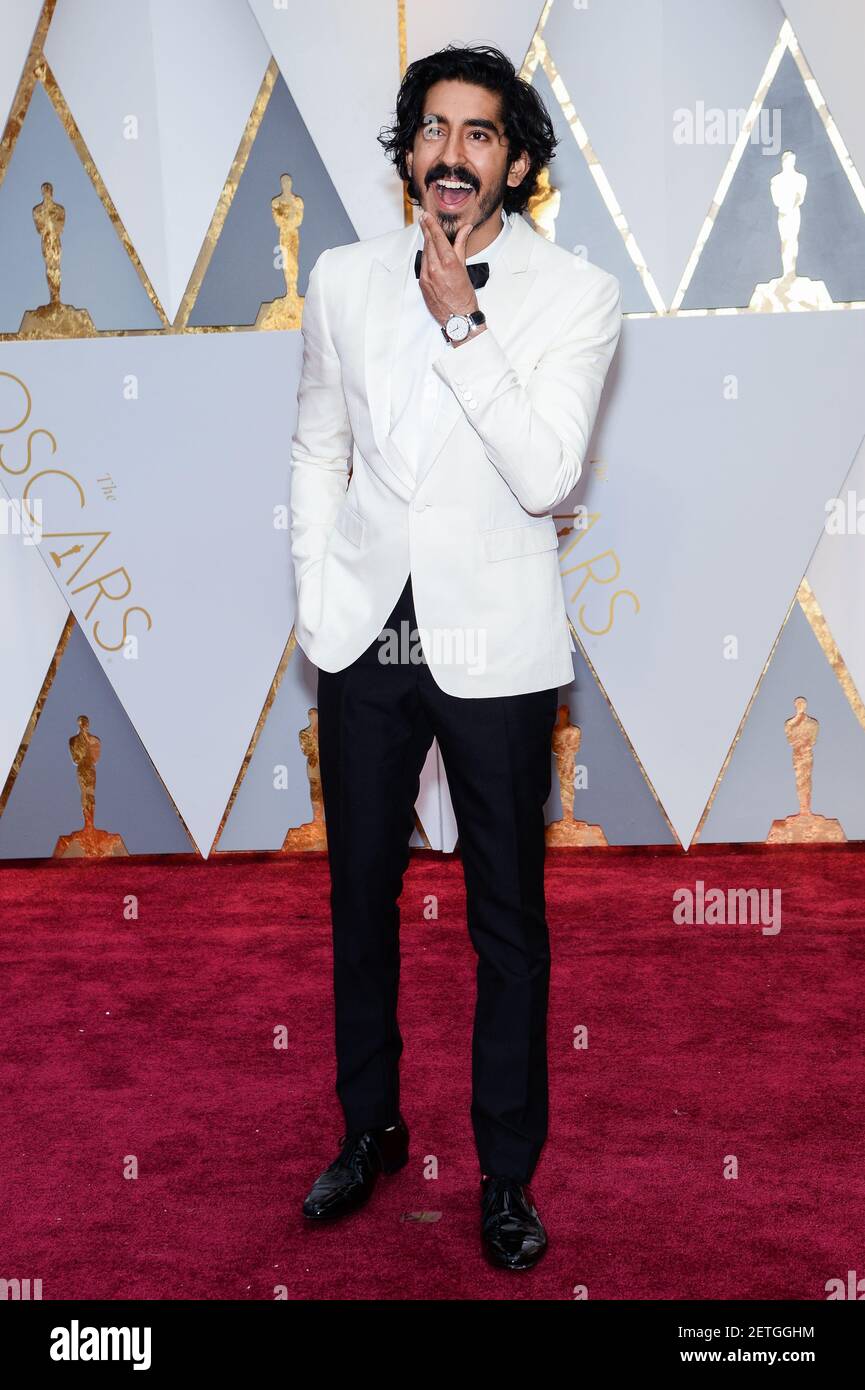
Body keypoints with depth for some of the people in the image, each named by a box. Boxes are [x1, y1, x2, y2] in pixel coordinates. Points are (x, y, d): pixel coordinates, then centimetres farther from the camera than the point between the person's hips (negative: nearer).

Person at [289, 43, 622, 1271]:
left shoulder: (576, 294, -6)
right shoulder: (345, 279, 5)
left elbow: (545, 473, -17)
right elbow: (319, 448, 13)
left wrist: (459, 320, -20)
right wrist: (317, 597, 4)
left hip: (494, 647, -3)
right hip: (364, 639, 4)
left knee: (508, 922, 7)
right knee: (360, 899, 16)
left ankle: (508, 1172, 25)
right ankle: (370, 1128, 37)